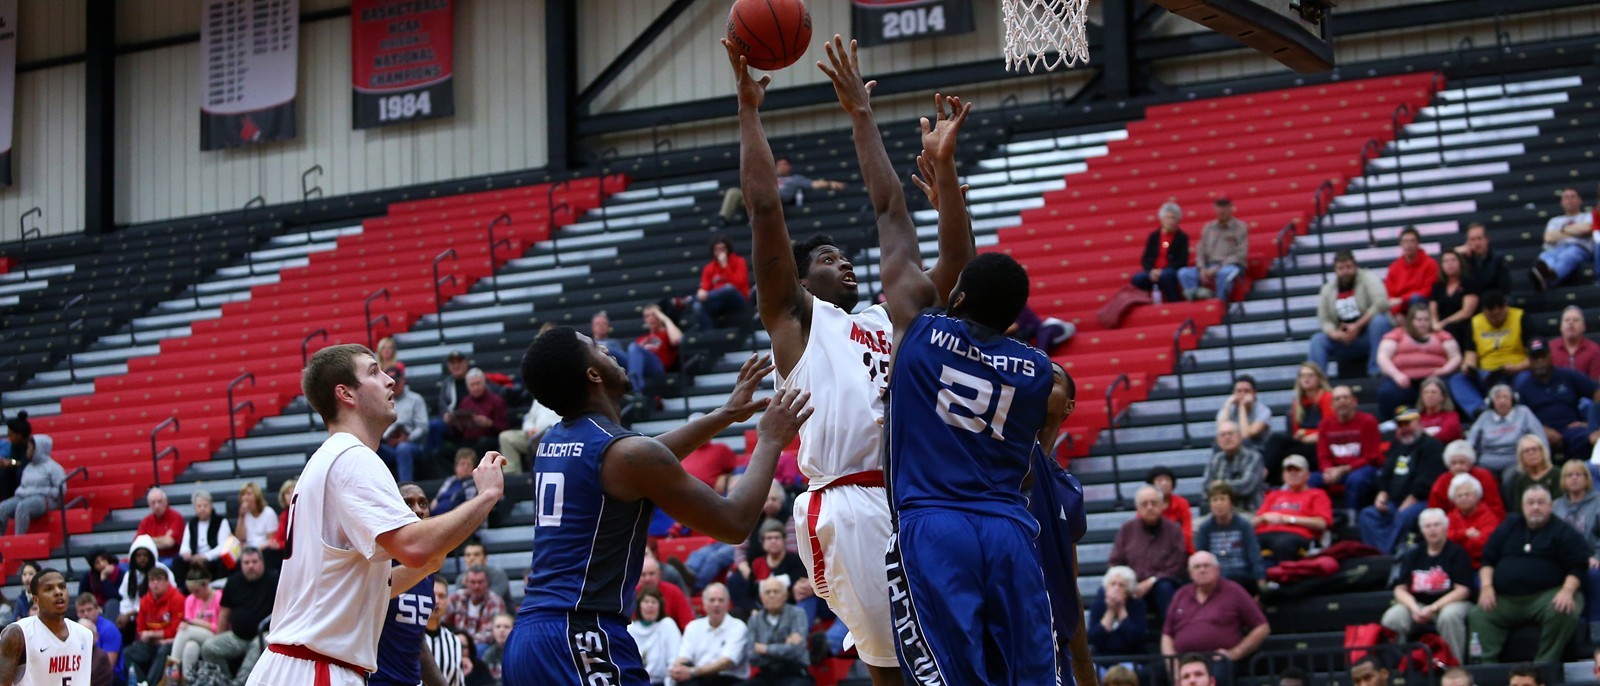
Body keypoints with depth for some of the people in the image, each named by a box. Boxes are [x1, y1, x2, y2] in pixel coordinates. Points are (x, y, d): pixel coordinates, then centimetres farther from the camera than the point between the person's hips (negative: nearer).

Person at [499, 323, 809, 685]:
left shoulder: (551, 442, 13)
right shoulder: (625, 451, -12)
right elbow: (734, 524, -5)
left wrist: (726, 414, 37)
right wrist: (770, 441, 8)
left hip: (528, 638, 9)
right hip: (579, 639, -9)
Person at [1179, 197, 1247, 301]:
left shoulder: (1241, 228, 5)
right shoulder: (1208, 227, 18)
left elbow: (1241, 255, -4)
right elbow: (1201, 252, 15)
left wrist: (1218, 268, -14)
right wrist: (1202, 269, -8)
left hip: (1231, 266, -4)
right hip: (1209, 266, 4)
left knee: (1224, 273, -41)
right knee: (1184, 273, -22)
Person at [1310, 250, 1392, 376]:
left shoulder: (1367, 278, -7)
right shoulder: (1327, 289, 6)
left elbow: (1381, 303, -21)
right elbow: (1324, 320, 5)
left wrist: (1357, 326, -23)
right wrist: (1334, 333, -19)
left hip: (1370, 335, -3)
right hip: (1345, 341, 3)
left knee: (1379, 321, -35)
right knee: (1317, 340, -20)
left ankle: (1376, 373, -32)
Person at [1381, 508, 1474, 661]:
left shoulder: (1457, 553, 1)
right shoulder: (1412, 556, 12)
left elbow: (1462, 590, -7)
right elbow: (1400, 589, 7)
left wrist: (1433, 608, -17)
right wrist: (1414, 608, -14)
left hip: (1450, 602, -3)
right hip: (1418, 604, 3)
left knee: (1449, 616, -39)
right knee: (1392, 618, -26)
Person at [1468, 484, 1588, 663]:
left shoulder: (1562, 531, 8)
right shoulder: (1508, 527, 19)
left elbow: (1577, 566, 0)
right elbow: (1488, 559, 19)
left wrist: (1567, 591, -18)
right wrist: (1486, 586, 1)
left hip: (1547, 594, -3)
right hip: (1505, 599, 3)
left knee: (1563, 613, -36)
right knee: (1479, 615, -22)